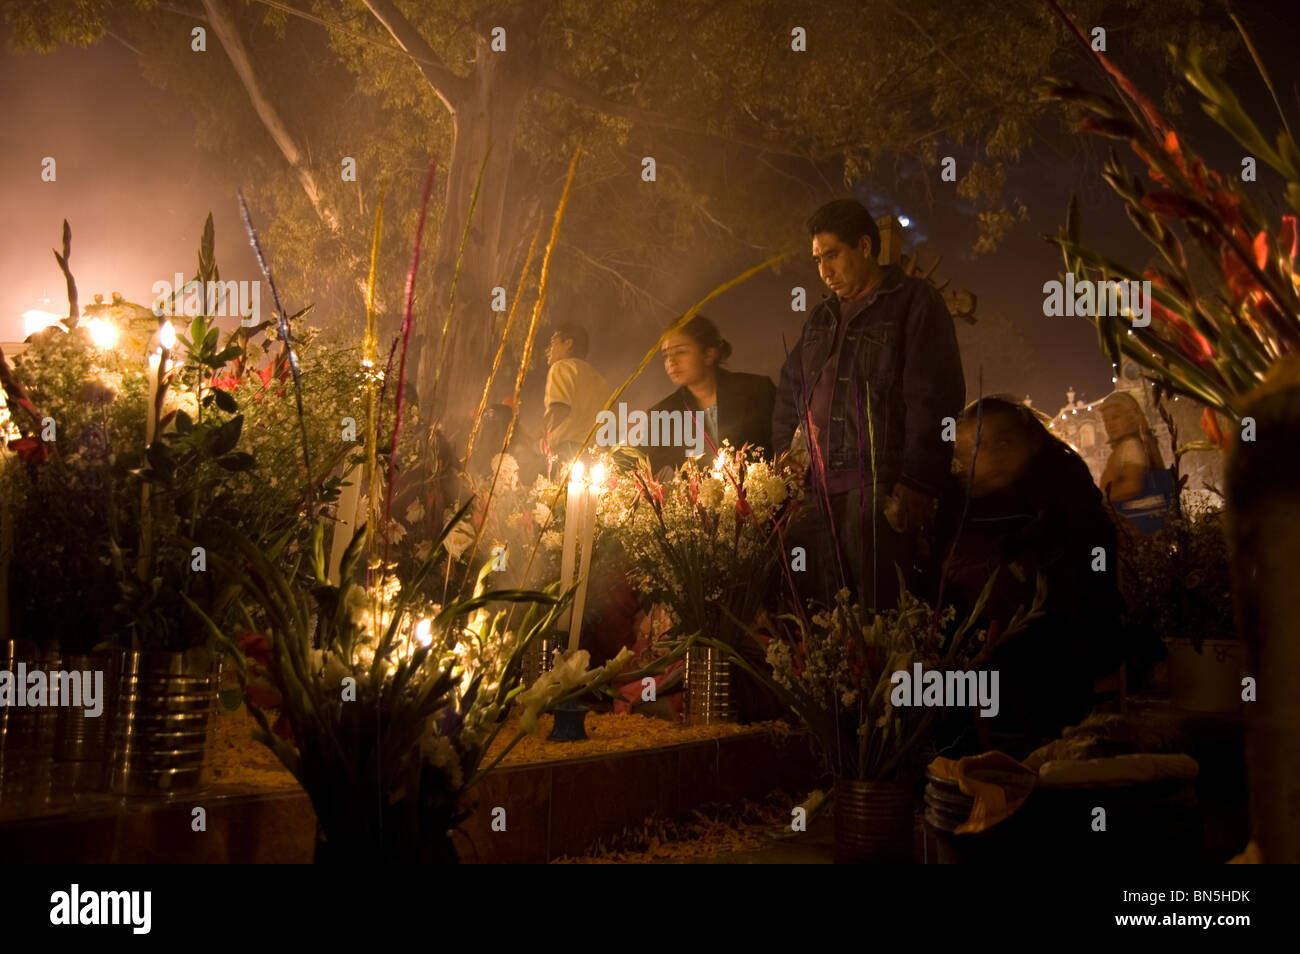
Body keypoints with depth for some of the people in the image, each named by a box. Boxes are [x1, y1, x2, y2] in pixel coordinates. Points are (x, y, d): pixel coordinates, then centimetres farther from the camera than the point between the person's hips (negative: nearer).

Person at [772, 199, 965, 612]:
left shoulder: (915, 302, 2)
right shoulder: (821, 319, 23)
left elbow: (933, 397, -8)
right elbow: (788, 397, 27)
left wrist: (916, 483, -16)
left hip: (878, 488, -6)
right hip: (817, 490, 6)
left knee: (879, 609, -8)